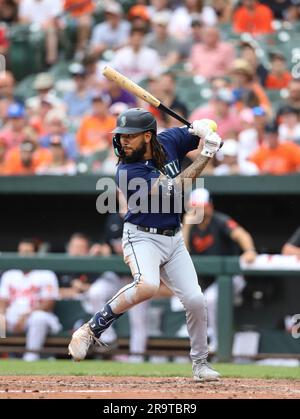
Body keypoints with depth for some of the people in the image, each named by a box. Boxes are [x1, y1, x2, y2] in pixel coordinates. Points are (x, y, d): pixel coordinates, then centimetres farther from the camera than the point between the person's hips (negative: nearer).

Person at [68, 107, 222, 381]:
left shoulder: (169, 141, -3)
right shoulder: (127, 172, -20)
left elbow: (210, 135, 8)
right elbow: (171, 188, -26)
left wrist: (204, 129, -17)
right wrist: (206, 155, -24)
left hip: (174, 239, 5)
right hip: (142, 237, -5)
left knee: (195, 300, -3)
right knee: (147, 286, -33)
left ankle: (200, 363, 16)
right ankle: (94, 327, -16)